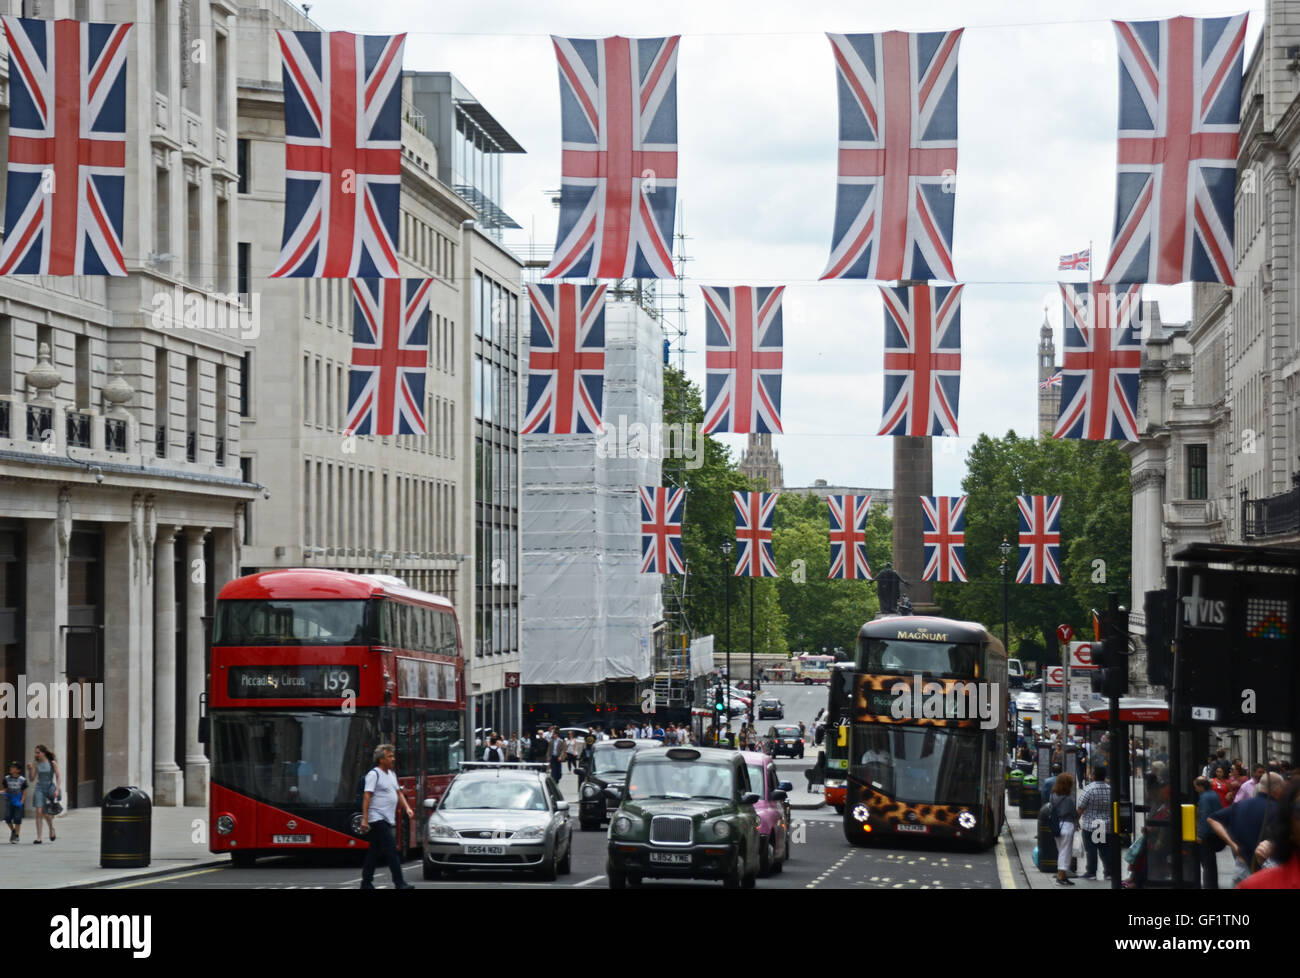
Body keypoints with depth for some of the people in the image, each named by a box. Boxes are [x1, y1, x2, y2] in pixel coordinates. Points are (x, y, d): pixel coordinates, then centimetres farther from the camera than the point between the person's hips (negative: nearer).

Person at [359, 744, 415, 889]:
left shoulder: (391, 774, 17)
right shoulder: (373, 774, -9)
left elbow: (398, 793, 25)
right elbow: (366, 796, -14)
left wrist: (407, 808, 11)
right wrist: (364, 819, -19)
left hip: (389, 820, 9)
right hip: (378, 819, -9)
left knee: (375, 852, 12)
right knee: (391, 850, -14)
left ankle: (366, 883, 16)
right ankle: (399, 883, -17)